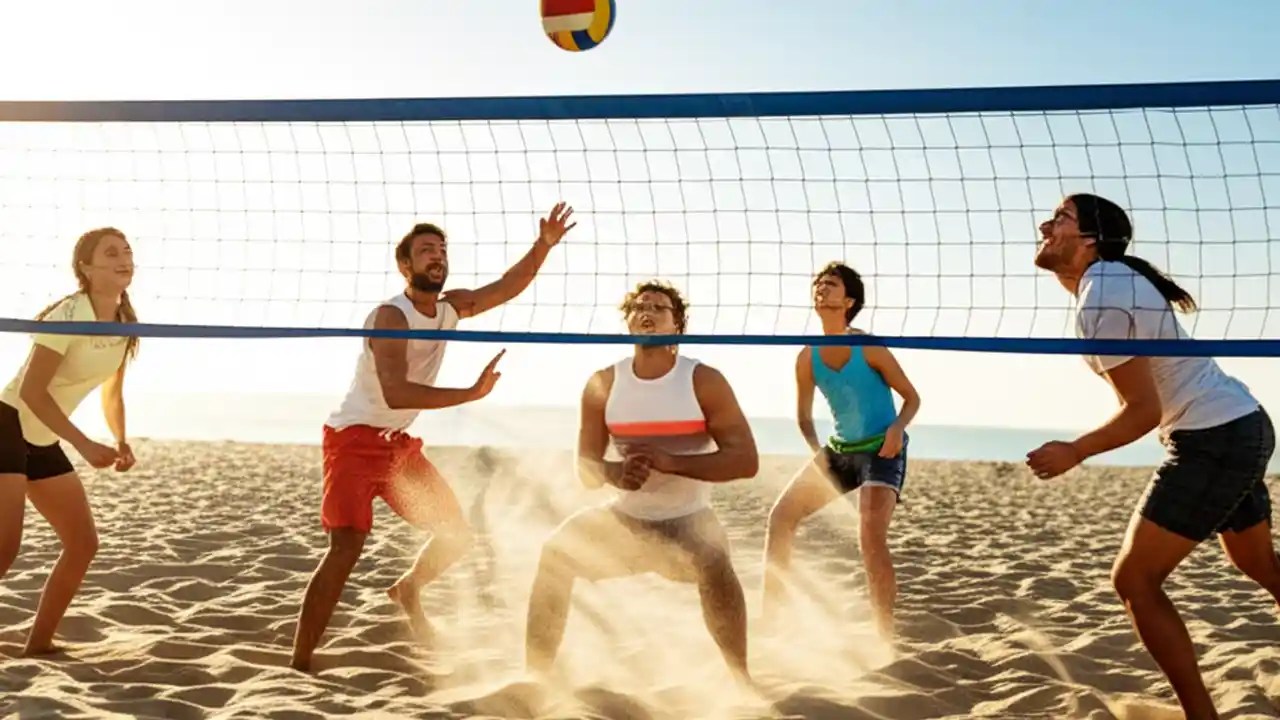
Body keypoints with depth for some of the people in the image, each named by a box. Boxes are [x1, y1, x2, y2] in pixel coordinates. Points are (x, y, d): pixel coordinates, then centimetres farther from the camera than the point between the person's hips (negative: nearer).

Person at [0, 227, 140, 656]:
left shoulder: (125, 323, 3)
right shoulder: (69, 315, -20)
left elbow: (112, 393, 14)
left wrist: (121, 442, -2)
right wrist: (85, 445, -25)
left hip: (43, 441, 8)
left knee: (83, 543, 4)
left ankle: (38, 644, 14)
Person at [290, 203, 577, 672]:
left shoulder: (450, 308, 3)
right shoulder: (391, 316, -21)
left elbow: (506, 288, 6)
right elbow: (395, 393, -34)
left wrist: (544, 245, -11)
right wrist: (472, 393, -38)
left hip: (400, 443, 8)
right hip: (355, 439, -8)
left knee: (456, 533, 13)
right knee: (347, 546, -22)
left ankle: (406, 590, 42)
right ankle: (299, 665, -17)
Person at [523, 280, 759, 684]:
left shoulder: (703, 381, -11)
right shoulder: (604, 385, -3)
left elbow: (745, 460, -19)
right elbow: (586, 469, -1)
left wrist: (668, 462, -31)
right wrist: (614, 472, -27)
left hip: (687, 519, -4)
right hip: (623, 515, 4)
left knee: (714, 566, -32)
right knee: (557, 553, -12)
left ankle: (741, 680, -17)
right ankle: (536, 677, 0)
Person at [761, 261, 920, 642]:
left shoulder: (868, 348, -13)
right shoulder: (808, 358, -1)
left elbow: (912, 397, -5)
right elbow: (804, 417, 11)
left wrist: (897, 427, -24)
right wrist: (817, 452, -6)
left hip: (881, 450, -6)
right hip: (840, 450, 6)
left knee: (871, 537, -24)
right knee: (781, 517, 5)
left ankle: (886, 635, -13)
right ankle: (768, 618, 16)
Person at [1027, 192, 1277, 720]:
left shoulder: (1100, 301, -21)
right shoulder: (1115, 276, 8)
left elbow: (1144, 411, -21)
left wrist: (1072, 453, -12)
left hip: (1214, 440, -10)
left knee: (1134, 579, -8)